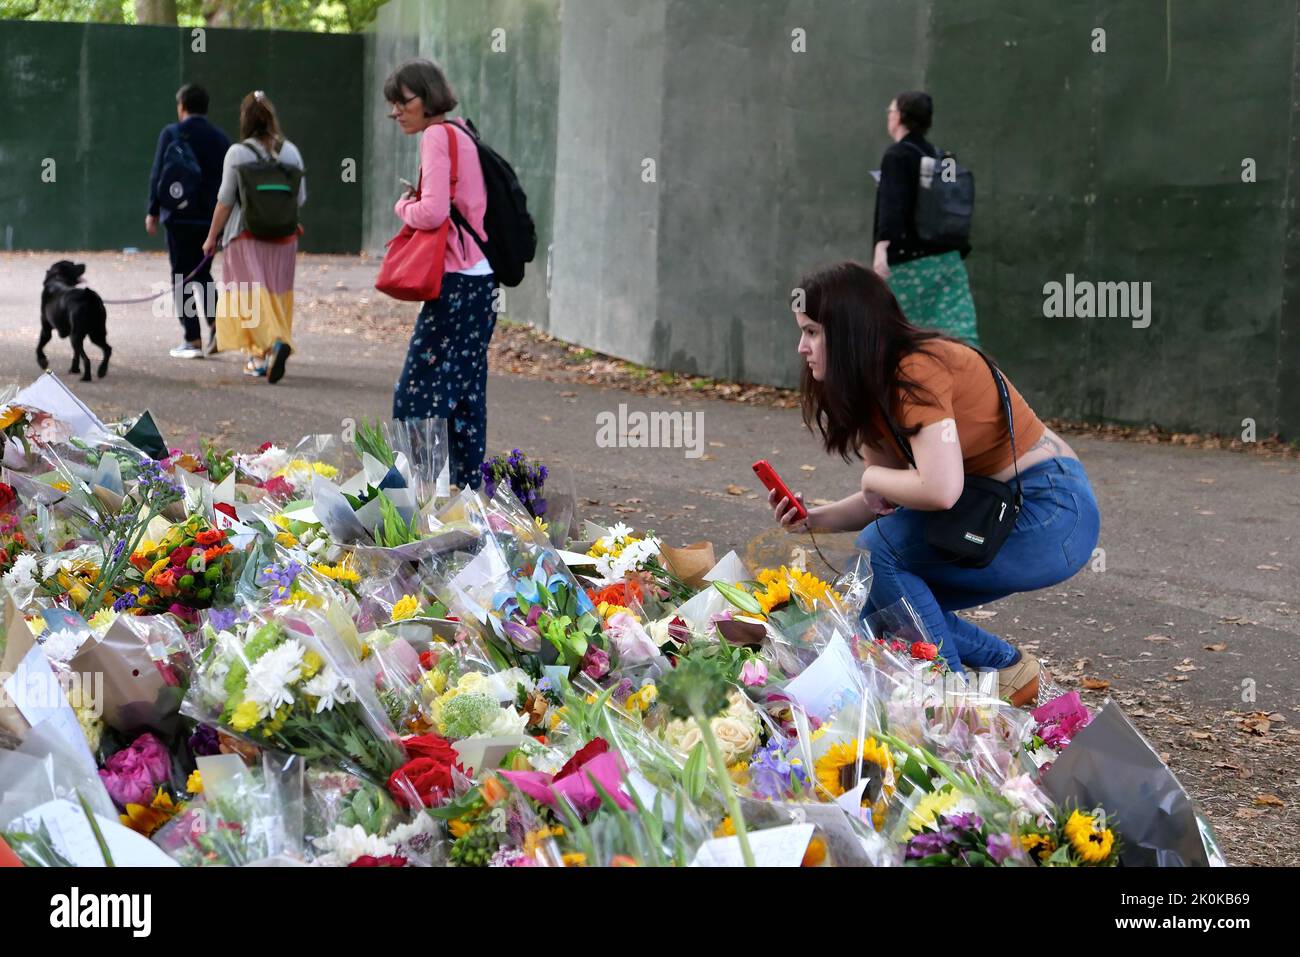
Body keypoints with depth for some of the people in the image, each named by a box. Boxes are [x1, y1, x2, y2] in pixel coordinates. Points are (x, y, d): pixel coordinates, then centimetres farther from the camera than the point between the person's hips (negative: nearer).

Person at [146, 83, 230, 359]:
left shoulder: (171, 133, -6)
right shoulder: (221, 138, 6)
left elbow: (158, 174, -8)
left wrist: (153, 212, -1)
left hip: (180, 216, -4)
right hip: (212, 217, 4)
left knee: (182, 278, 2)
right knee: (203, 274, 17)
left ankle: (192, 339, -1)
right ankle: (216, 325, -2)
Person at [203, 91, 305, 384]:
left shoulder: (238, 153, -8)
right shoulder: (290, 151, 3)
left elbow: (225, 200, -6)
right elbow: (301, 197, 8)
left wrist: (212, 236, 4)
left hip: (247, 236, -4)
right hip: (283, 236, 4)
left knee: (251, 294, -4)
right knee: (277, 294, 12)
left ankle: (273, 342, -29)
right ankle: (262, 360, 17)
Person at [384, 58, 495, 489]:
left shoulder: (438, 135, -10)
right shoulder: (462, 135, 18)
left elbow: (433, 211, -20)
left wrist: (404, 206, -1)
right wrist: (414, 206, 10)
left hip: (457, 283, -10)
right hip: (481, 279, 10)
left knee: (417, 397, -9)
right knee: (465, 394, 12)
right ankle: (468, 490, 16)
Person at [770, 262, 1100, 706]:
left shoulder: (917, 370, -21)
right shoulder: (874, 386, 9)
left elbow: (940, 490, -32)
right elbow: (885, 503, 12)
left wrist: (873, 477, -13)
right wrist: (812, 518, -4)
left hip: (1050, 517, -10)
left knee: (878, 551, -17)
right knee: (872, 604, 4)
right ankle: (1005, 666, 15)